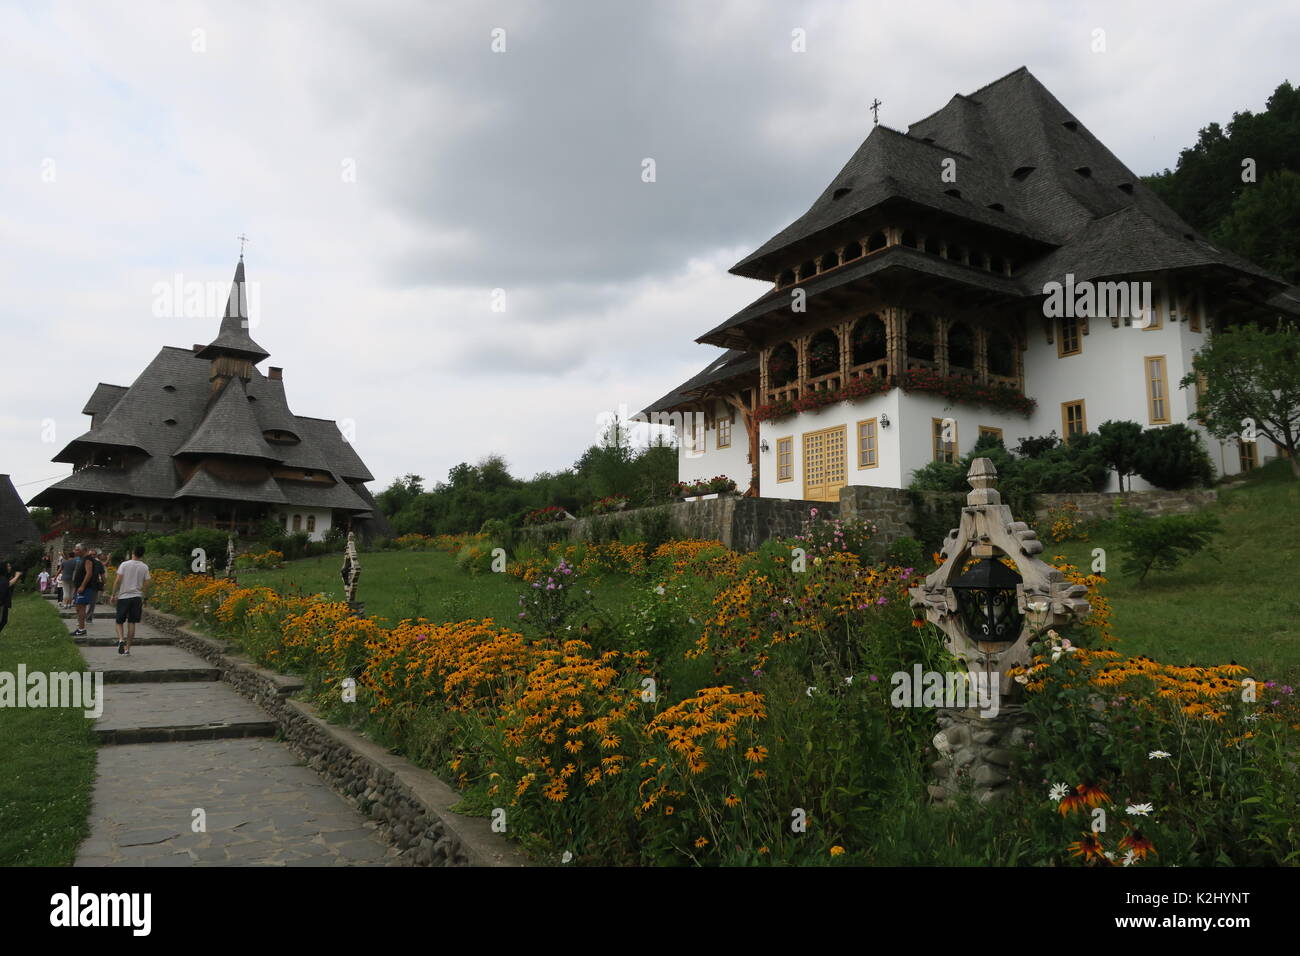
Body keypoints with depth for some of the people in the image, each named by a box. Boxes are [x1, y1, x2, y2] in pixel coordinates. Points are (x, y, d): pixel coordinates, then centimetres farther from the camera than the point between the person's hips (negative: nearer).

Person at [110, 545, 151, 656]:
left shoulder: (124, 564, -5)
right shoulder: (145, 567, 1)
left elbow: (118, 581, -8)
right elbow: (146, 585, 2)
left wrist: (113, 595, 1)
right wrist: (143, 599, 13)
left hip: (123, 597, -2)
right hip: (137, 597, 2)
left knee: (119, 622, 11)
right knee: (131, 623, 5)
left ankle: (121, 639, -15)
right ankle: (127, 648, 6)